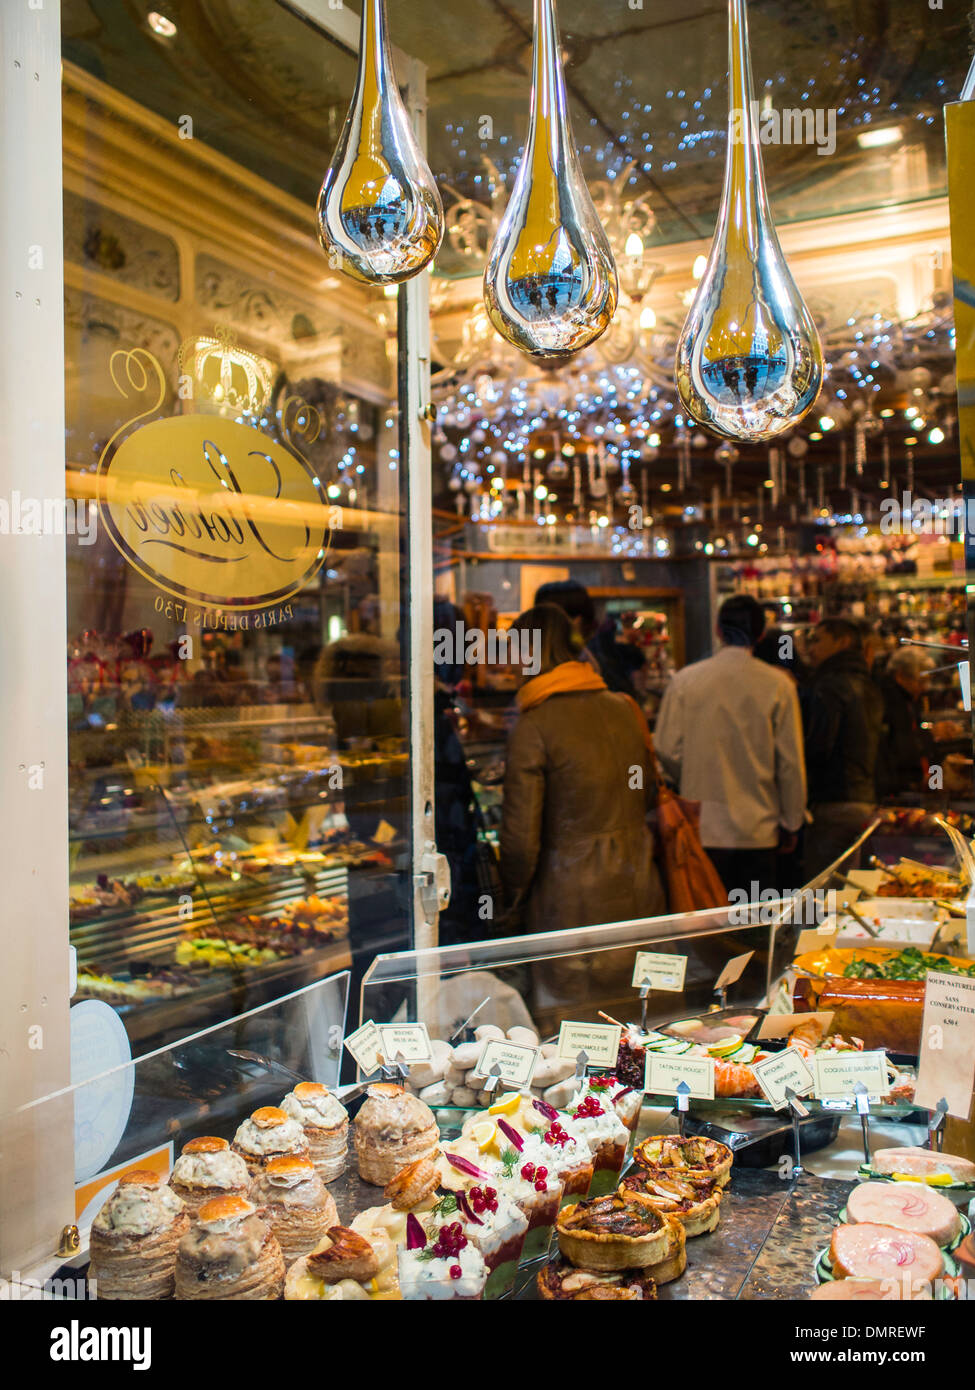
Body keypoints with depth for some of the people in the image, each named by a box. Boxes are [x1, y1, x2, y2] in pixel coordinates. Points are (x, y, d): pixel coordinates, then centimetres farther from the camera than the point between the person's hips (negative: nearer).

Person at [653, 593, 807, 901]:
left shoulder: (684, 680, -4)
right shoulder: (778, 685, -6)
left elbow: (667, 751, -3)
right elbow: (791, 762, -3)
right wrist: (790, 824, 9)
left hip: (701, 829, 1)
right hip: (758, 830, 0)